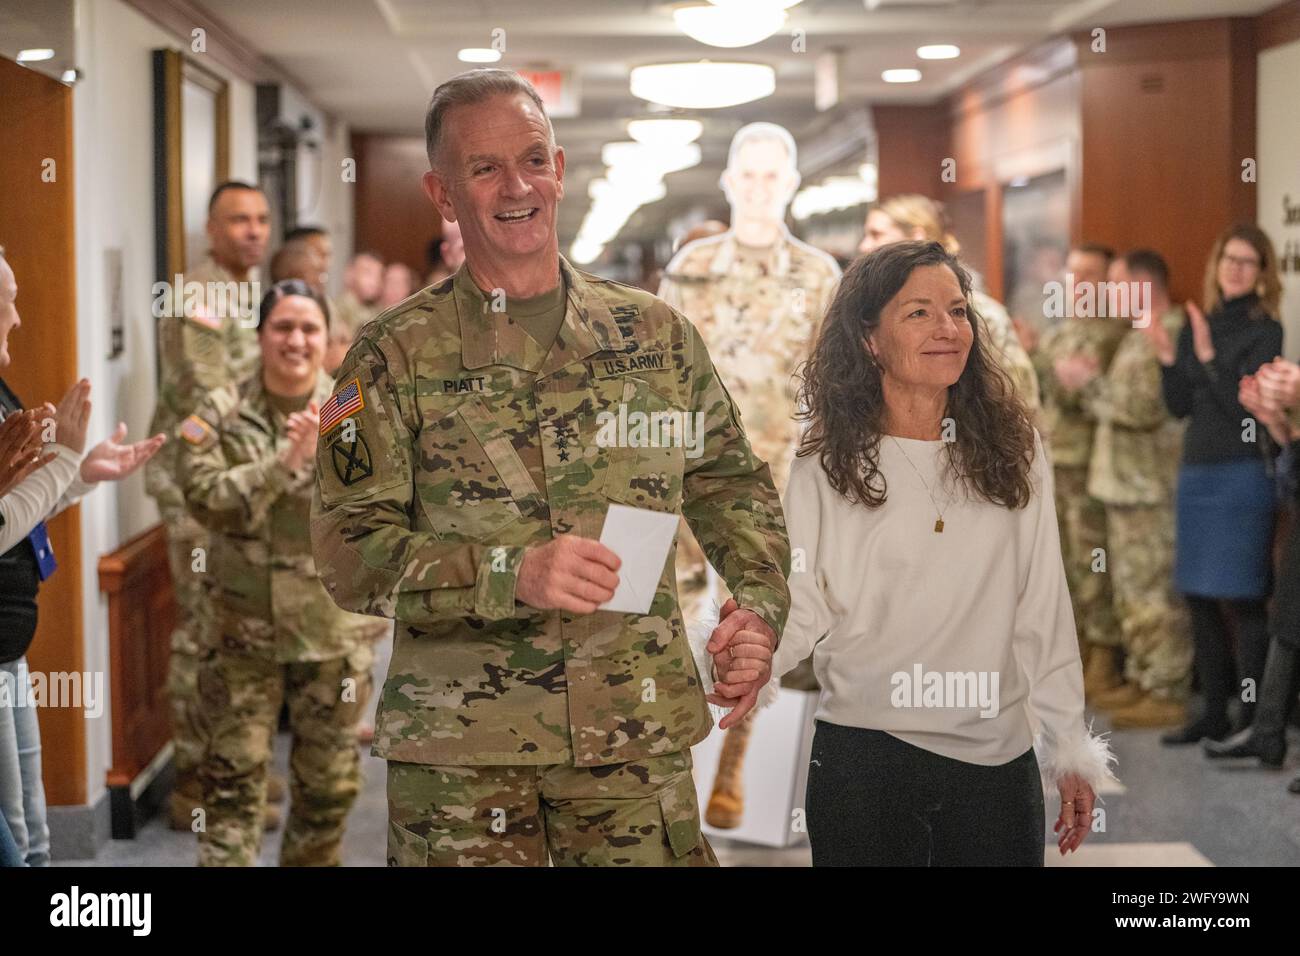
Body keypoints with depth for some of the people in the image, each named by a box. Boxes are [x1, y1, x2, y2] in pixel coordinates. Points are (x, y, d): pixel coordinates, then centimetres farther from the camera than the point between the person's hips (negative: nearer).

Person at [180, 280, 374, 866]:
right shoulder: (222, 412, -1)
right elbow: (204, 499, -13)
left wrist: (325, 455, -25)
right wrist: (286, 460, -22)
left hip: (333, 625, 1)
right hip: (245, 625, -1)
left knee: (329, 783, 10)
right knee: (234, 775, 0)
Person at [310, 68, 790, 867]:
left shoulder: (657, 335, 8)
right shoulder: (397, 355, -1)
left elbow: (732, 486, 18)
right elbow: (349, 547, -7)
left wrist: (760, 604, 0)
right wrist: (512, 573, -21)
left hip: (638, 737, 2)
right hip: (457, 752, -2)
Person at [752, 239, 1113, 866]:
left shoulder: (1011, 450, 5)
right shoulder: (826, 465, -2)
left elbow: (1042, 611, 6)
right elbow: (804, 604, -5)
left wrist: (1071, 749, 7)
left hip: (998, 757, 2)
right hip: (864, 753, -2)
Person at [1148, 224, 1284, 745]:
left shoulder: (1265, 331, -6)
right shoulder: (1198, 325, 11)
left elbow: (1247, 408, -15)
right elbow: (1180, 406, 8)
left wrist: (1208, 357, -21)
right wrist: (1168, 357, -6)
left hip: (1242, 476, -6)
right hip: (1196, 472, 7)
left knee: (1240, 600, -5)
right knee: (1199, 599, 10)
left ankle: (1253, 721, 1)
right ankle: (1213, 713, 20)